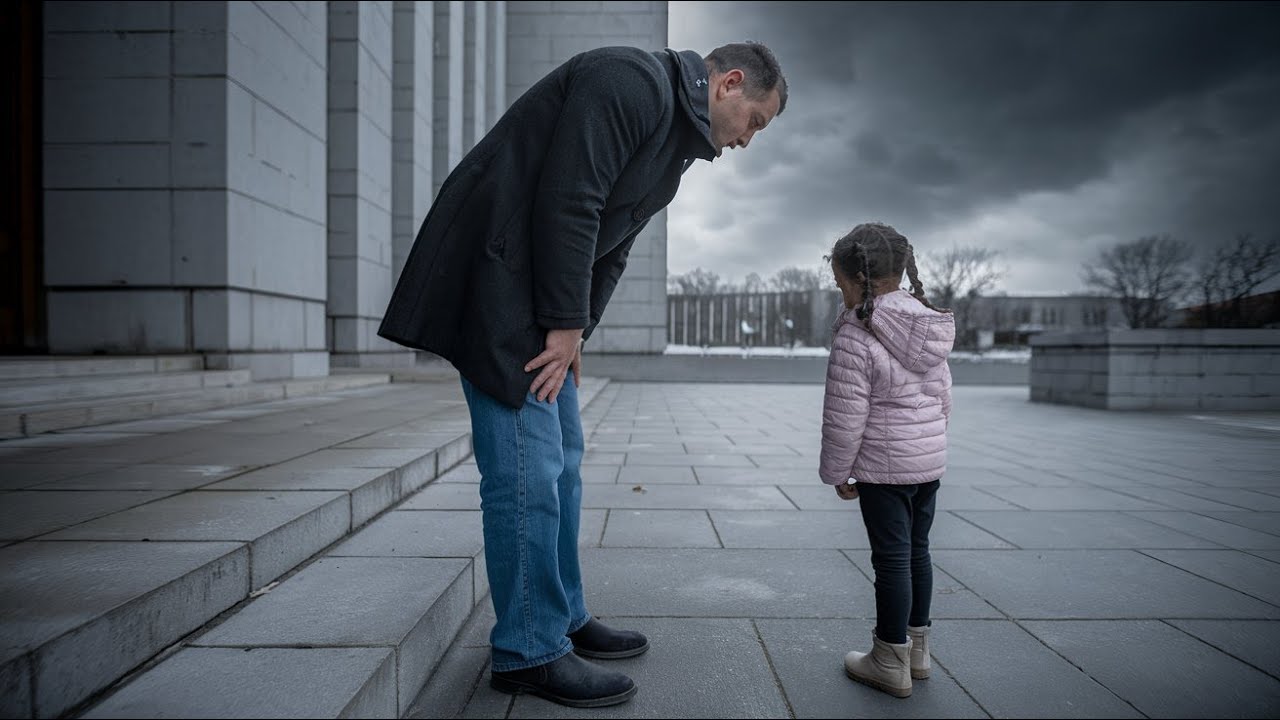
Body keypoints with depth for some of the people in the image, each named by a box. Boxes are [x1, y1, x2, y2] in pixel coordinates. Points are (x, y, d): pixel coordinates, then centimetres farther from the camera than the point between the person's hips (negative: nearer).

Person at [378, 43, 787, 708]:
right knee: (528, 467, -8)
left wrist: (575, 331, 6)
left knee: (561, 461, 12)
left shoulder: (676, 134, 19)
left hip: (547, 297, 11)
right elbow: (568, 202, -22)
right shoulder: (632, 82, -12)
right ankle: (529, 652, 6)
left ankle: (564, 619, 25)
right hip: (497, 280, -10)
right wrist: (566, 324, -17)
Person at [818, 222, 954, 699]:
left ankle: (891, 663, 16)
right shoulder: (930, 329, 6)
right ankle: (917, 649, 31)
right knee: (917, 550, 17)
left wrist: (837, 472, -6)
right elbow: (944, 395, 15)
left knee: (892, 559, 2)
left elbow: (844, 418, -17)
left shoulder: (855, 338, -19)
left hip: (884, 466, -8)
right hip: (931, 461, 8)